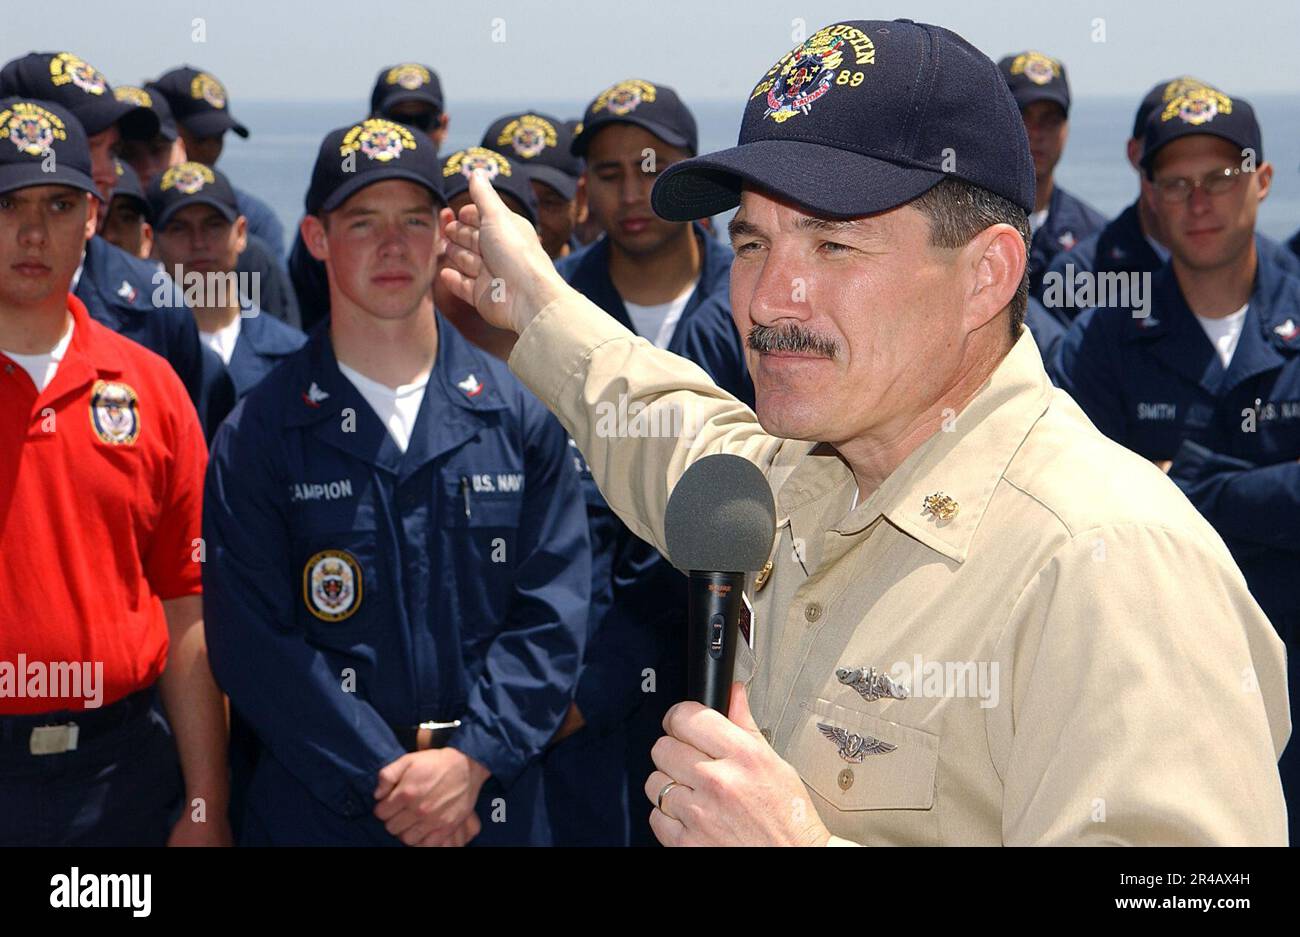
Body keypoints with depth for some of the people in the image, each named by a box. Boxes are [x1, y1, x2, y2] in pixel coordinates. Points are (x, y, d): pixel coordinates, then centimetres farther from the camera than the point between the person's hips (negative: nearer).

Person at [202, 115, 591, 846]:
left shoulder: (521, 414, 3)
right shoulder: (258, 436, -1)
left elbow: (555, 611, -2)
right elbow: (254, 646, -7)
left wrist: (471, 758, -13)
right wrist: (383, 779, -14)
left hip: (498, 805, 1)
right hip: (317, 812, -1)